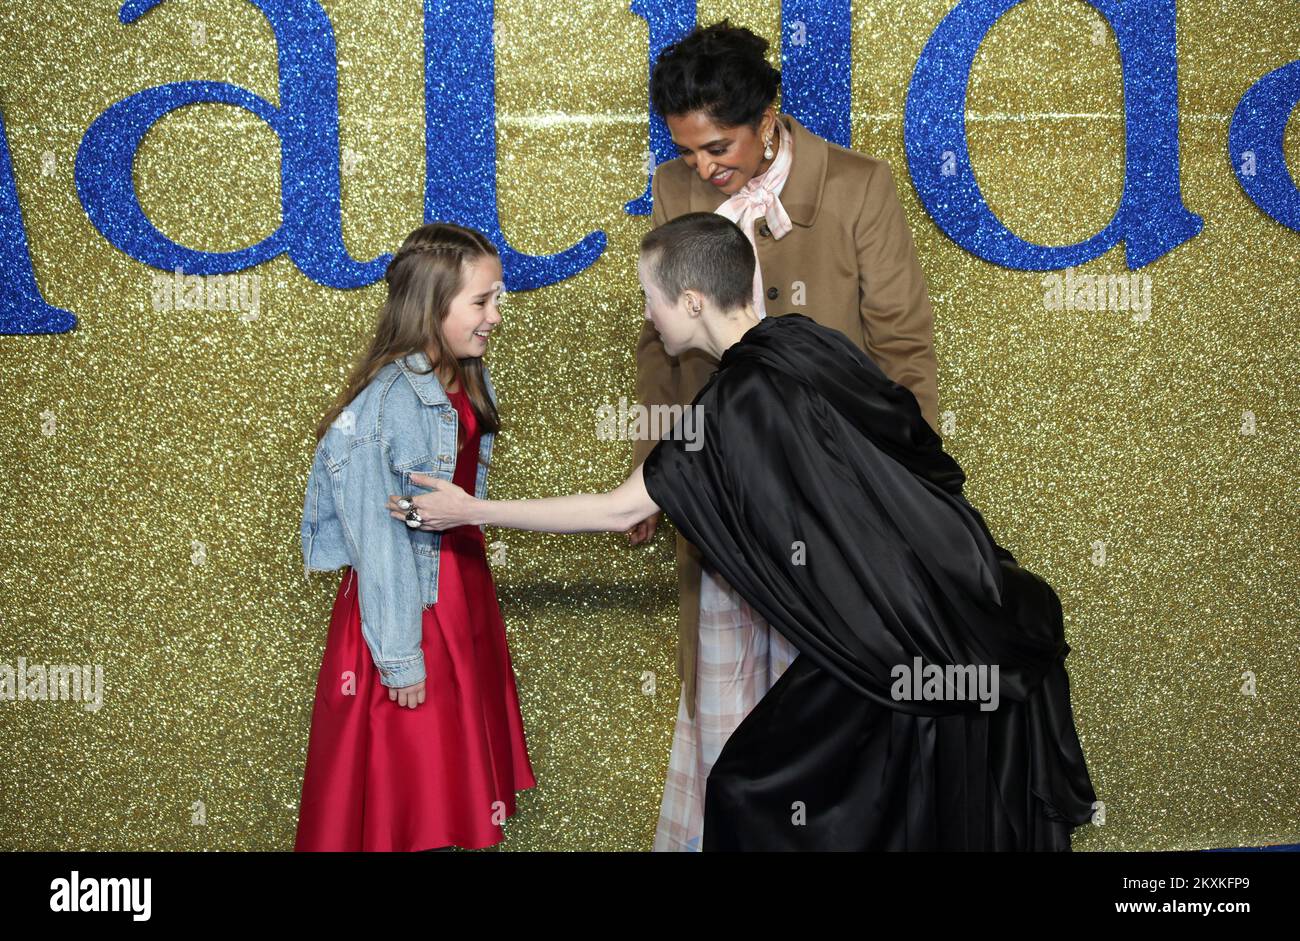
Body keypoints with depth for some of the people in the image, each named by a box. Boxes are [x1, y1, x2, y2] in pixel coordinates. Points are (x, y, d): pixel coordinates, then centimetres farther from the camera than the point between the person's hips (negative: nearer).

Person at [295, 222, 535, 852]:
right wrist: (399, 658, -17)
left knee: (460, 779, 17)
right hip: (407, 607, -8)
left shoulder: (470, 385, 1)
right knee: (405, 789, 7)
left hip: (463, 598, 8)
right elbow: (379, 542, -20)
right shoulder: (388, 404, -23)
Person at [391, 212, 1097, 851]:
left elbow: (617, 512, -10)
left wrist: (473, 511, -1)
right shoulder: (805, 340, 4)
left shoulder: (741, 403, -17)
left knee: (757, 789, 3)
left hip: (916, 652, -8)